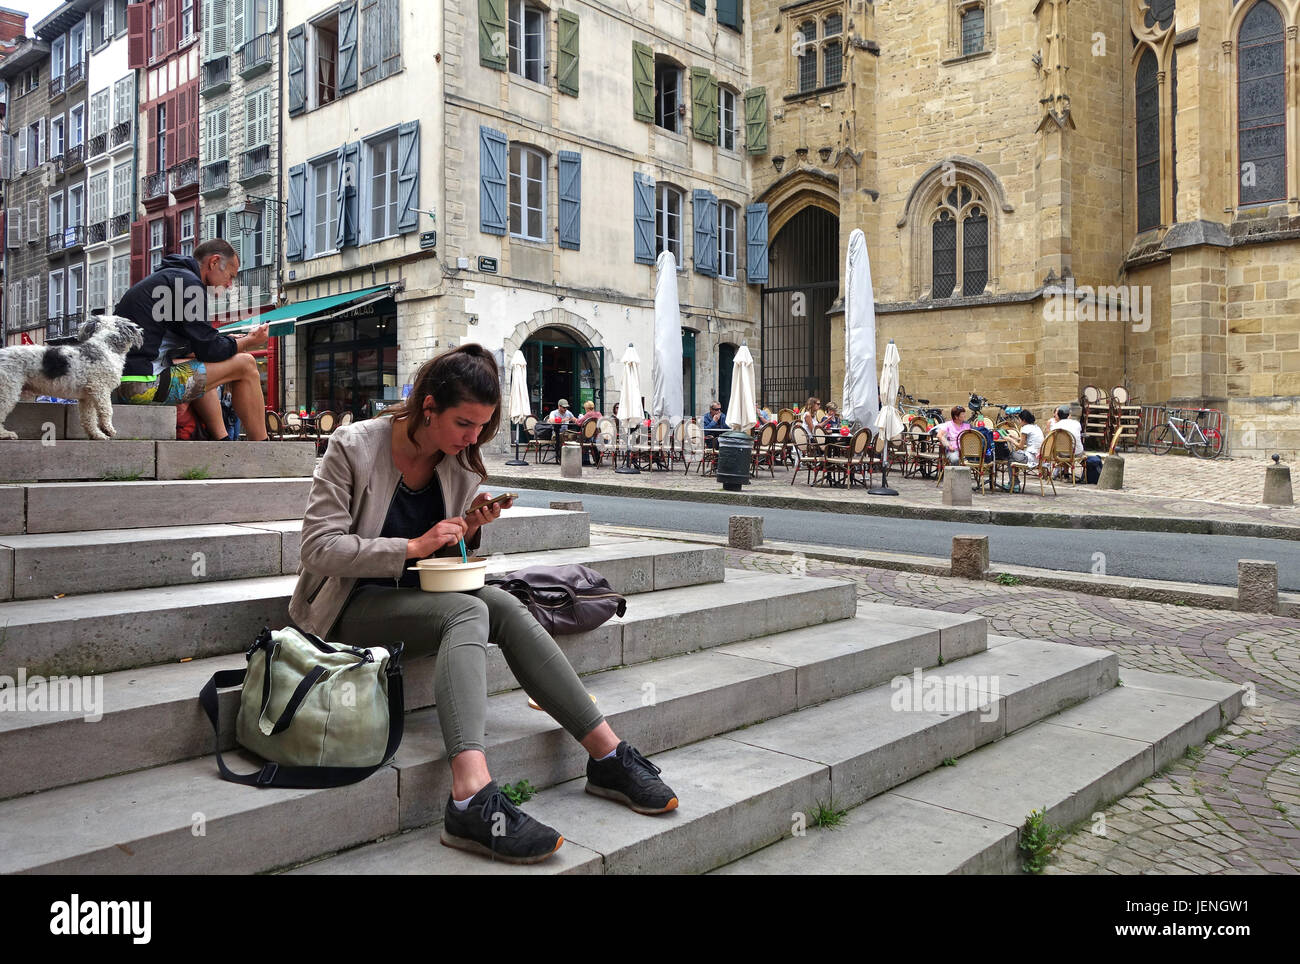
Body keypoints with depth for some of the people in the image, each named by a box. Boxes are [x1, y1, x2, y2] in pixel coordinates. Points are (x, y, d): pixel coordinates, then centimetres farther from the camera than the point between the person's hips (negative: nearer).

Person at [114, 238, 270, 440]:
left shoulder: (166, 277, 24)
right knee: (245, 365, -5)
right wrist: (248, 342, 6)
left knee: (202, 367, 33)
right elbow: (208, 349, -11)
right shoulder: (187, 282, -8)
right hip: (145, 384, -11)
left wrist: (233, 342, 21)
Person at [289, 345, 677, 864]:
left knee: (504, 606, -25)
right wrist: (414, 546, -24)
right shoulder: (354, 446, -13)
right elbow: (320, 549, -17)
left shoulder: (461, 463, 4)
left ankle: (608, 754, -24)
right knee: (468, 612, -33)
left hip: (414, 597, 5)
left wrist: (470, 529, -10)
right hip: (348, 605, -5)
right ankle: (472, 800, -49)